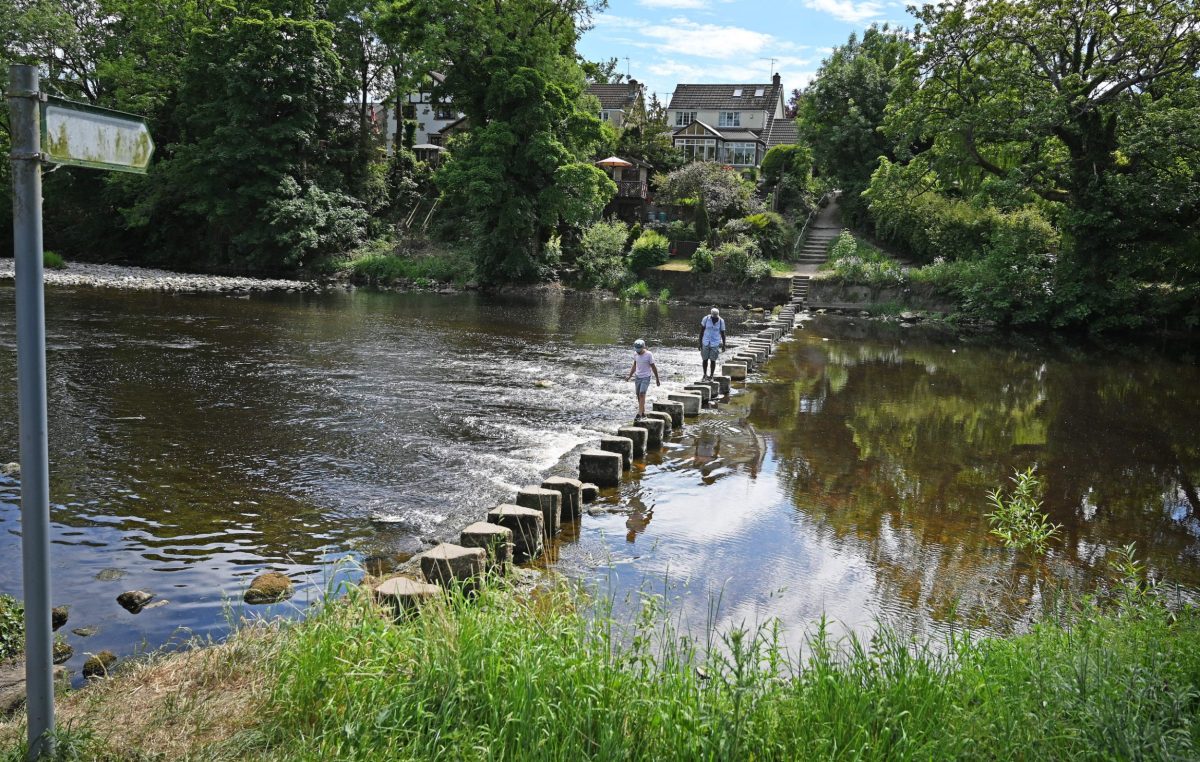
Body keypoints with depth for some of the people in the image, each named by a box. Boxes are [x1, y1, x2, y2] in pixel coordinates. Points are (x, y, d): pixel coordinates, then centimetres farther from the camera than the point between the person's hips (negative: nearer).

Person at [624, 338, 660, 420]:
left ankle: (639, 414, -18)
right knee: (639, 396, 9)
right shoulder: (636, 354, 2)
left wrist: (657, 379, -1)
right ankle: (643, 413, 21)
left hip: (646, 378, -6)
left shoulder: (649, 355, -14)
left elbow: (654, 367, -6)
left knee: (642, 394, -16)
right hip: (637, 377, 6)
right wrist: (629, 376, 7)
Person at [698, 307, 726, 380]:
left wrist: (724, 345, 4)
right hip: (705, 343, 1)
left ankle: (711, 376, 15)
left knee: (713, 360, 1)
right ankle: (705, 374, 25)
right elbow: (701, 331, -3)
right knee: (705, 359, 7)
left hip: (715, 344, -1)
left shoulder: (721, 321, -9)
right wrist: (700, 343, -3)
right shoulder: (706, 319, -10)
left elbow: (723, 334, 1)